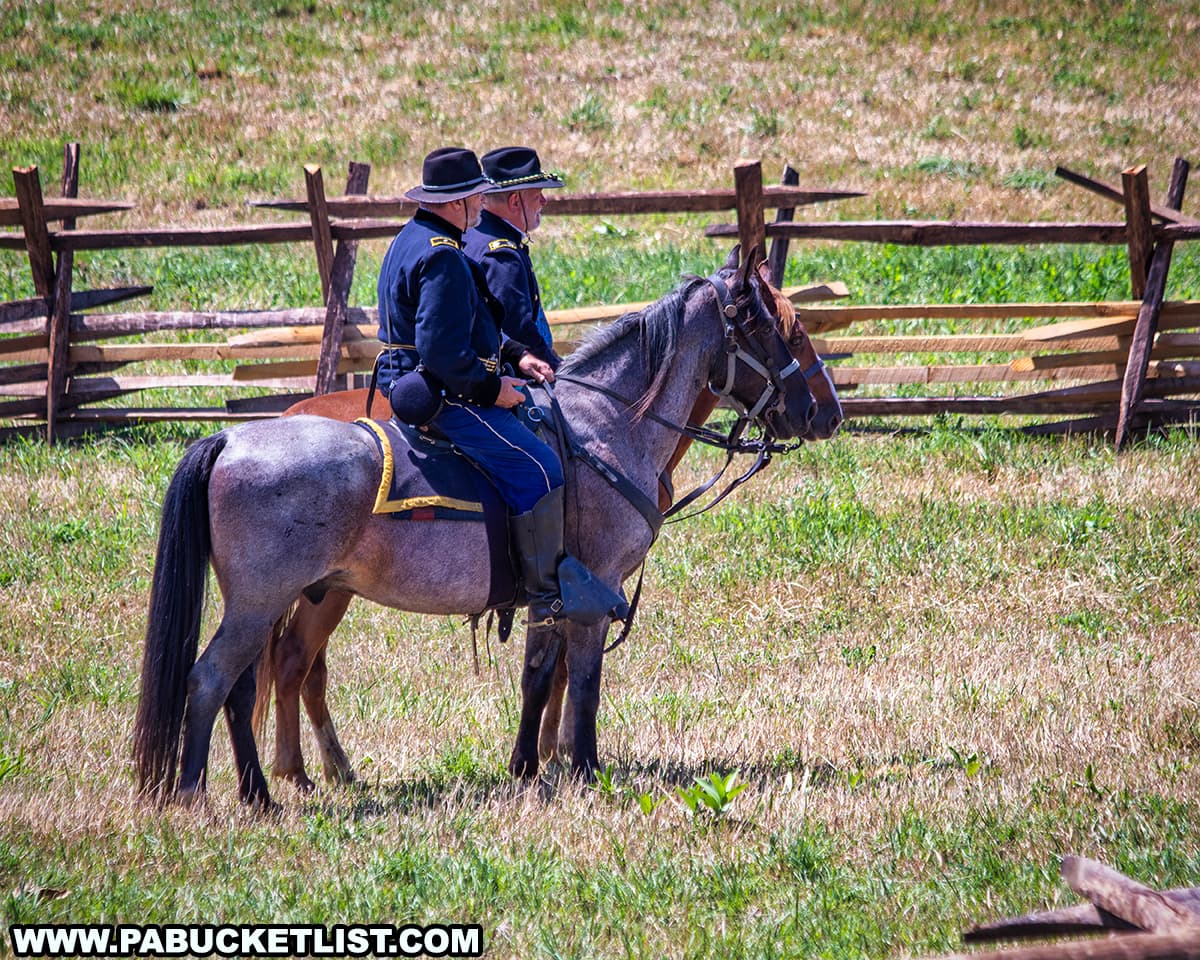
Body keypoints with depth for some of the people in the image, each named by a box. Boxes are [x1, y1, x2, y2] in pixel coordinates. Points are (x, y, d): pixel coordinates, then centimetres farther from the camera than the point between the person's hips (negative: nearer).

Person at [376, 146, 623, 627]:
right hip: (442, 396, -12)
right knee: (537, 469, -14)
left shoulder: (412, 241, 14)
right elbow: (442, 352, -28)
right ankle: (548, 594, -11)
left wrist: (514, 355, 13)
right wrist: (490, 388, -16)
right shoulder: (443, 260, -22)